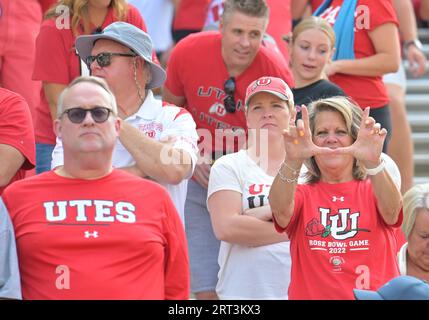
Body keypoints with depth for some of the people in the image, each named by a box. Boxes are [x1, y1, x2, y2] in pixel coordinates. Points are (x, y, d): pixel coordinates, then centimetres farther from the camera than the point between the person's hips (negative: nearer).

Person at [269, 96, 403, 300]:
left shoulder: (372, 191, 10)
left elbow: (391, 210, -12)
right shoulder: (302, 194, 11)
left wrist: (373, 162, -29)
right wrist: (293, 161, -28)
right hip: (310, 294, 1)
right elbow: (280, 209, -11)